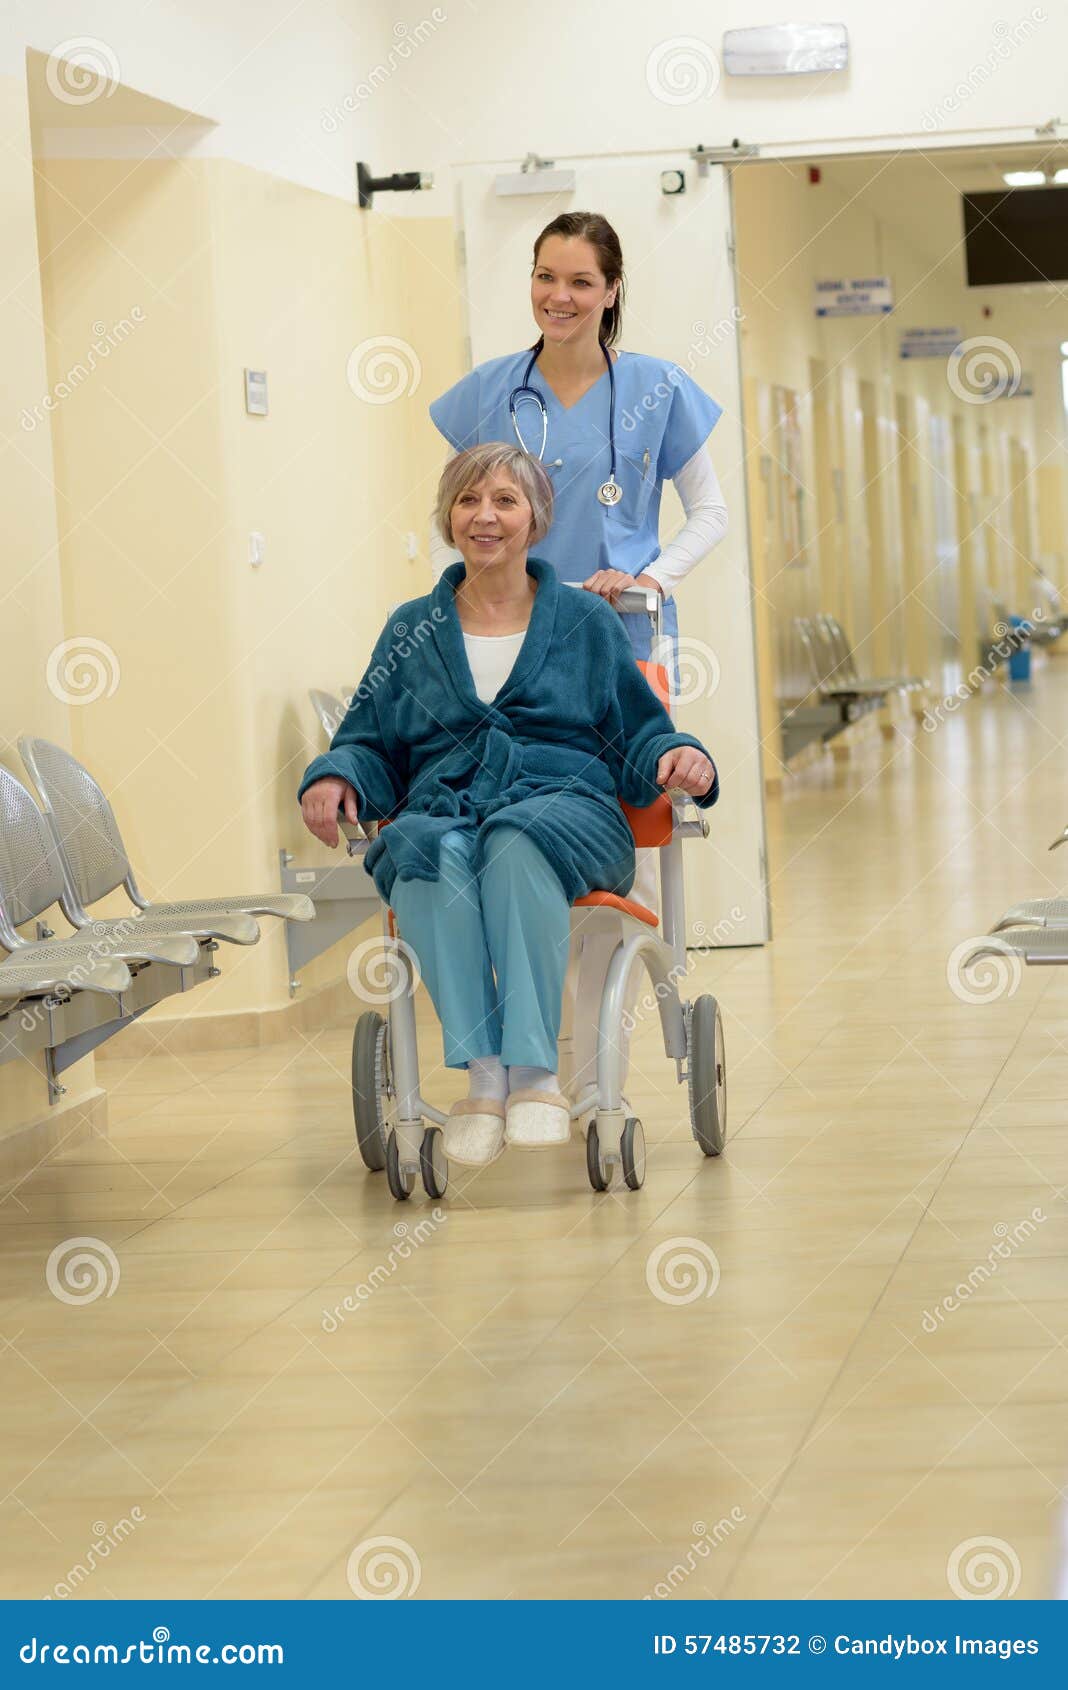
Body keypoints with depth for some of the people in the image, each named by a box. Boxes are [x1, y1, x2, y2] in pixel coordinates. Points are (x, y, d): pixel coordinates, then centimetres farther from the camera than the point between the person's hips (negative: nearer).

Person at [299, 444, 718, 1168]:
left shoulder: (587, 621, 19)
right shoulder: (411, 632, 22)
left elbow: (638, 737, 16)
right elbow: (371, 744, 21)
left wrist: (680, 759, -7)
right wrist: (335, 779, -2)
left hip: (566, 808, -1)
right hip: (442, 809, 1)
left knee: (517, 840, -39)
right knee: (433, 851, -37)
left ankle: (534, 1072, -43)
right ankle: (483, 1072, -42)